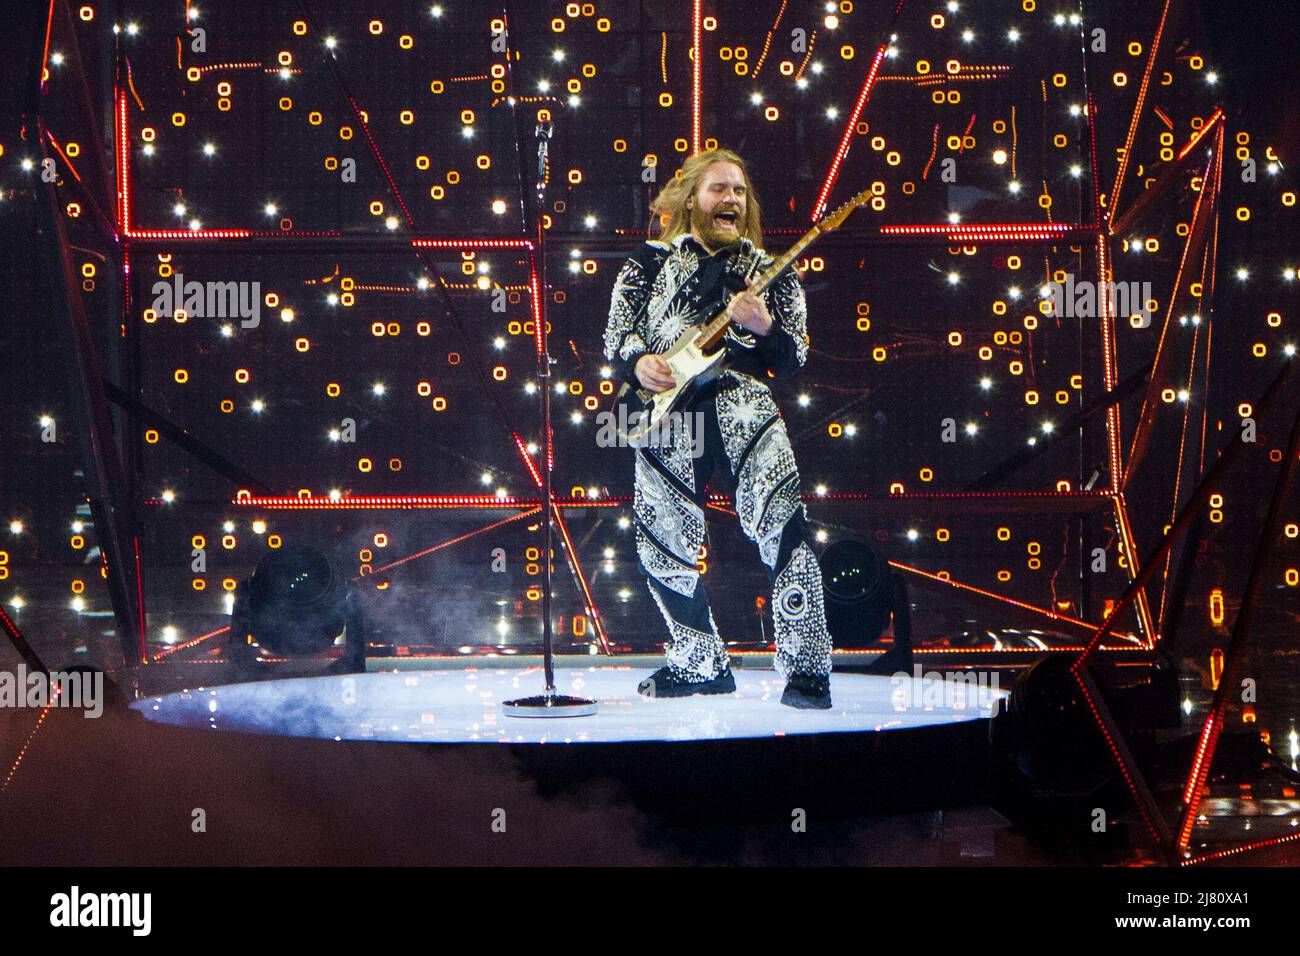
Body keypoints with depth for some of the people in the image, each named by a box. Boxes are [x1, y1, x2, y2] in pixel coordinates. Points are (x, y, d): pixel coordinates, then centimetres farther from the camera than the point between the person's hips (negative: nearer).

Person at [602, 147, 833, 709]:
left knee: (782, 526, -18)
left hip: (742, 404, -1)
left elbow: (794, 359, 11)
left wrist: (764, 327, -10)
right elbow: (615, 334, 14)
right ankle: (702, 666, 23)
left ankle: (806, 671, -15)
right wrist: (638, 363, -8)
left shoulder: (770, 272, 16)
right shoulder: (651, 261, 16)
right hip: (666, 414, 1)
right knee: (664, 545, 4)